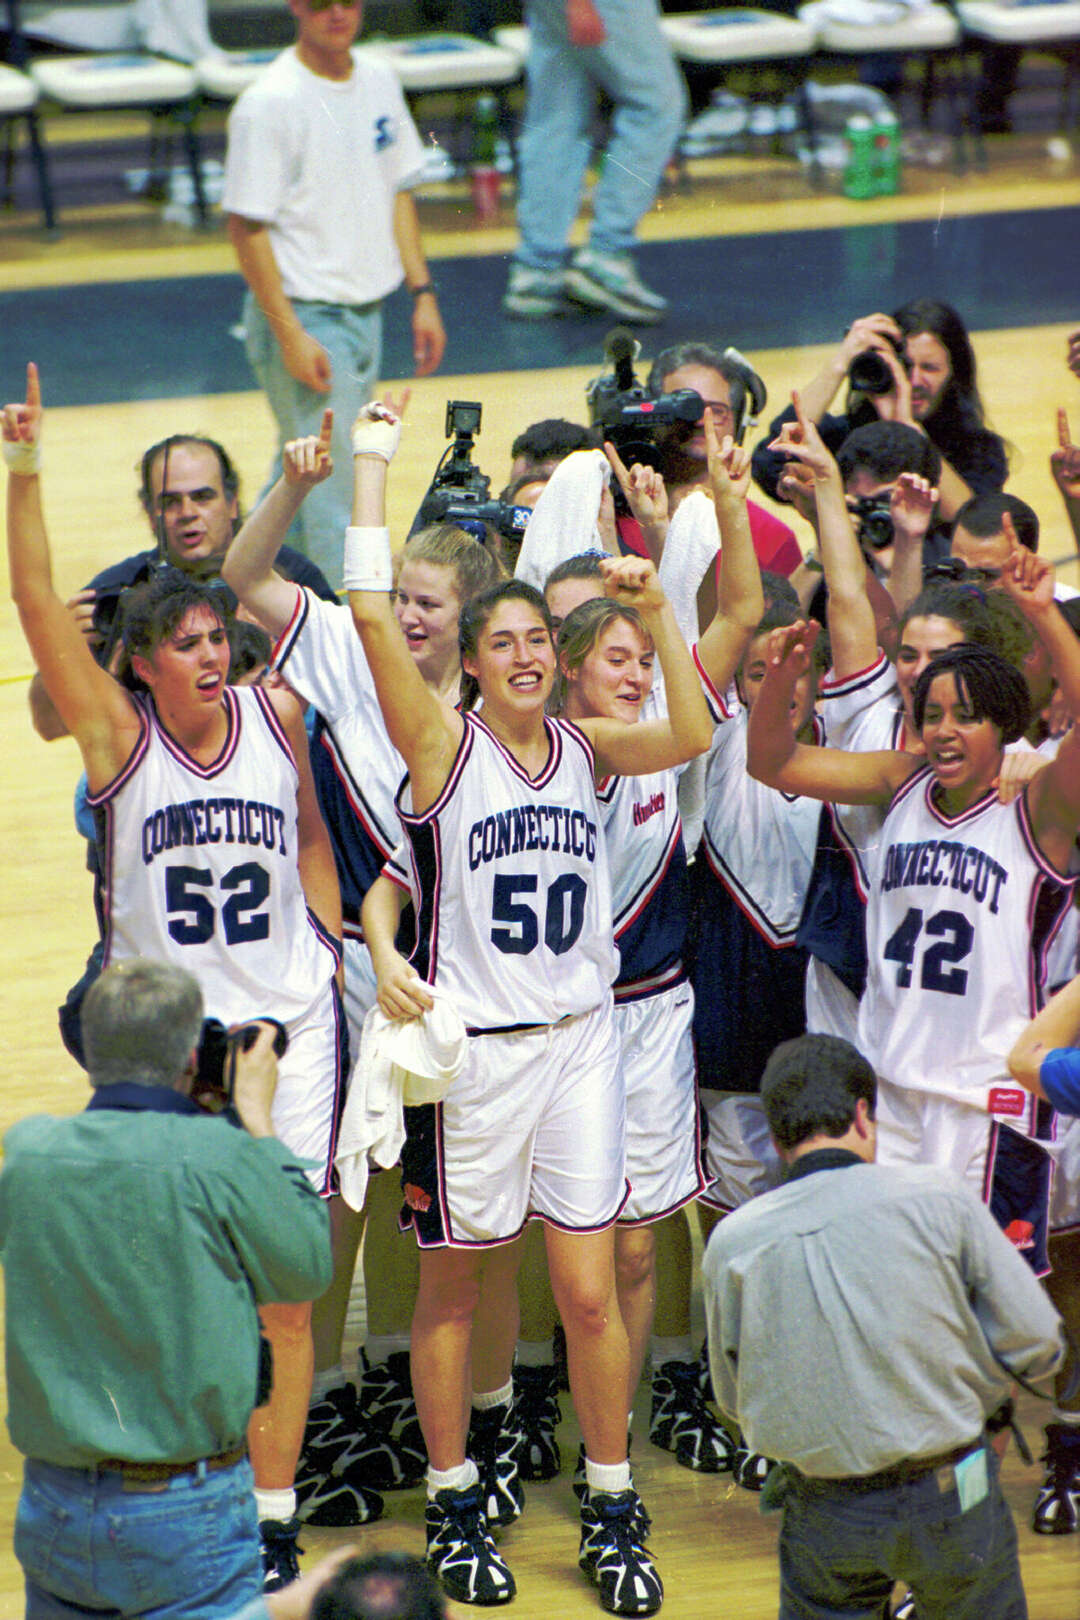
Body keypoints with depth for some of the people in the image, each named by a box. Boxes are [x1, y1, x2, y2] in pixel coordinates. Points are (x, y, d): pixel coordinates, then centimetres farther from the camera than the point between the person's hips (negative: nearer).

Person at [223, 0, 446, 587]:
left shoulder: (378, 82, 6)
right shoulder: (269, 103, -15)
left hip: (365, 311, 7)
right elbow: (245, 224, -15)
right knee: (333, 495, -6)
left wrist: (423, 294, 10)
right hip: (304, 315, -7)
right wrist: (290, 334, -19)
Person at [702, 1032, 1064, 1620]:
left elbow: (735, 1398, 8)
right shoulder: (935, 1196, -8)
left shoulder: (731, 1242, -4)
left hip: (830, 1518, 1)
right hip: (951, 1498, 0)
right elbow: (1035, 1345, -3)